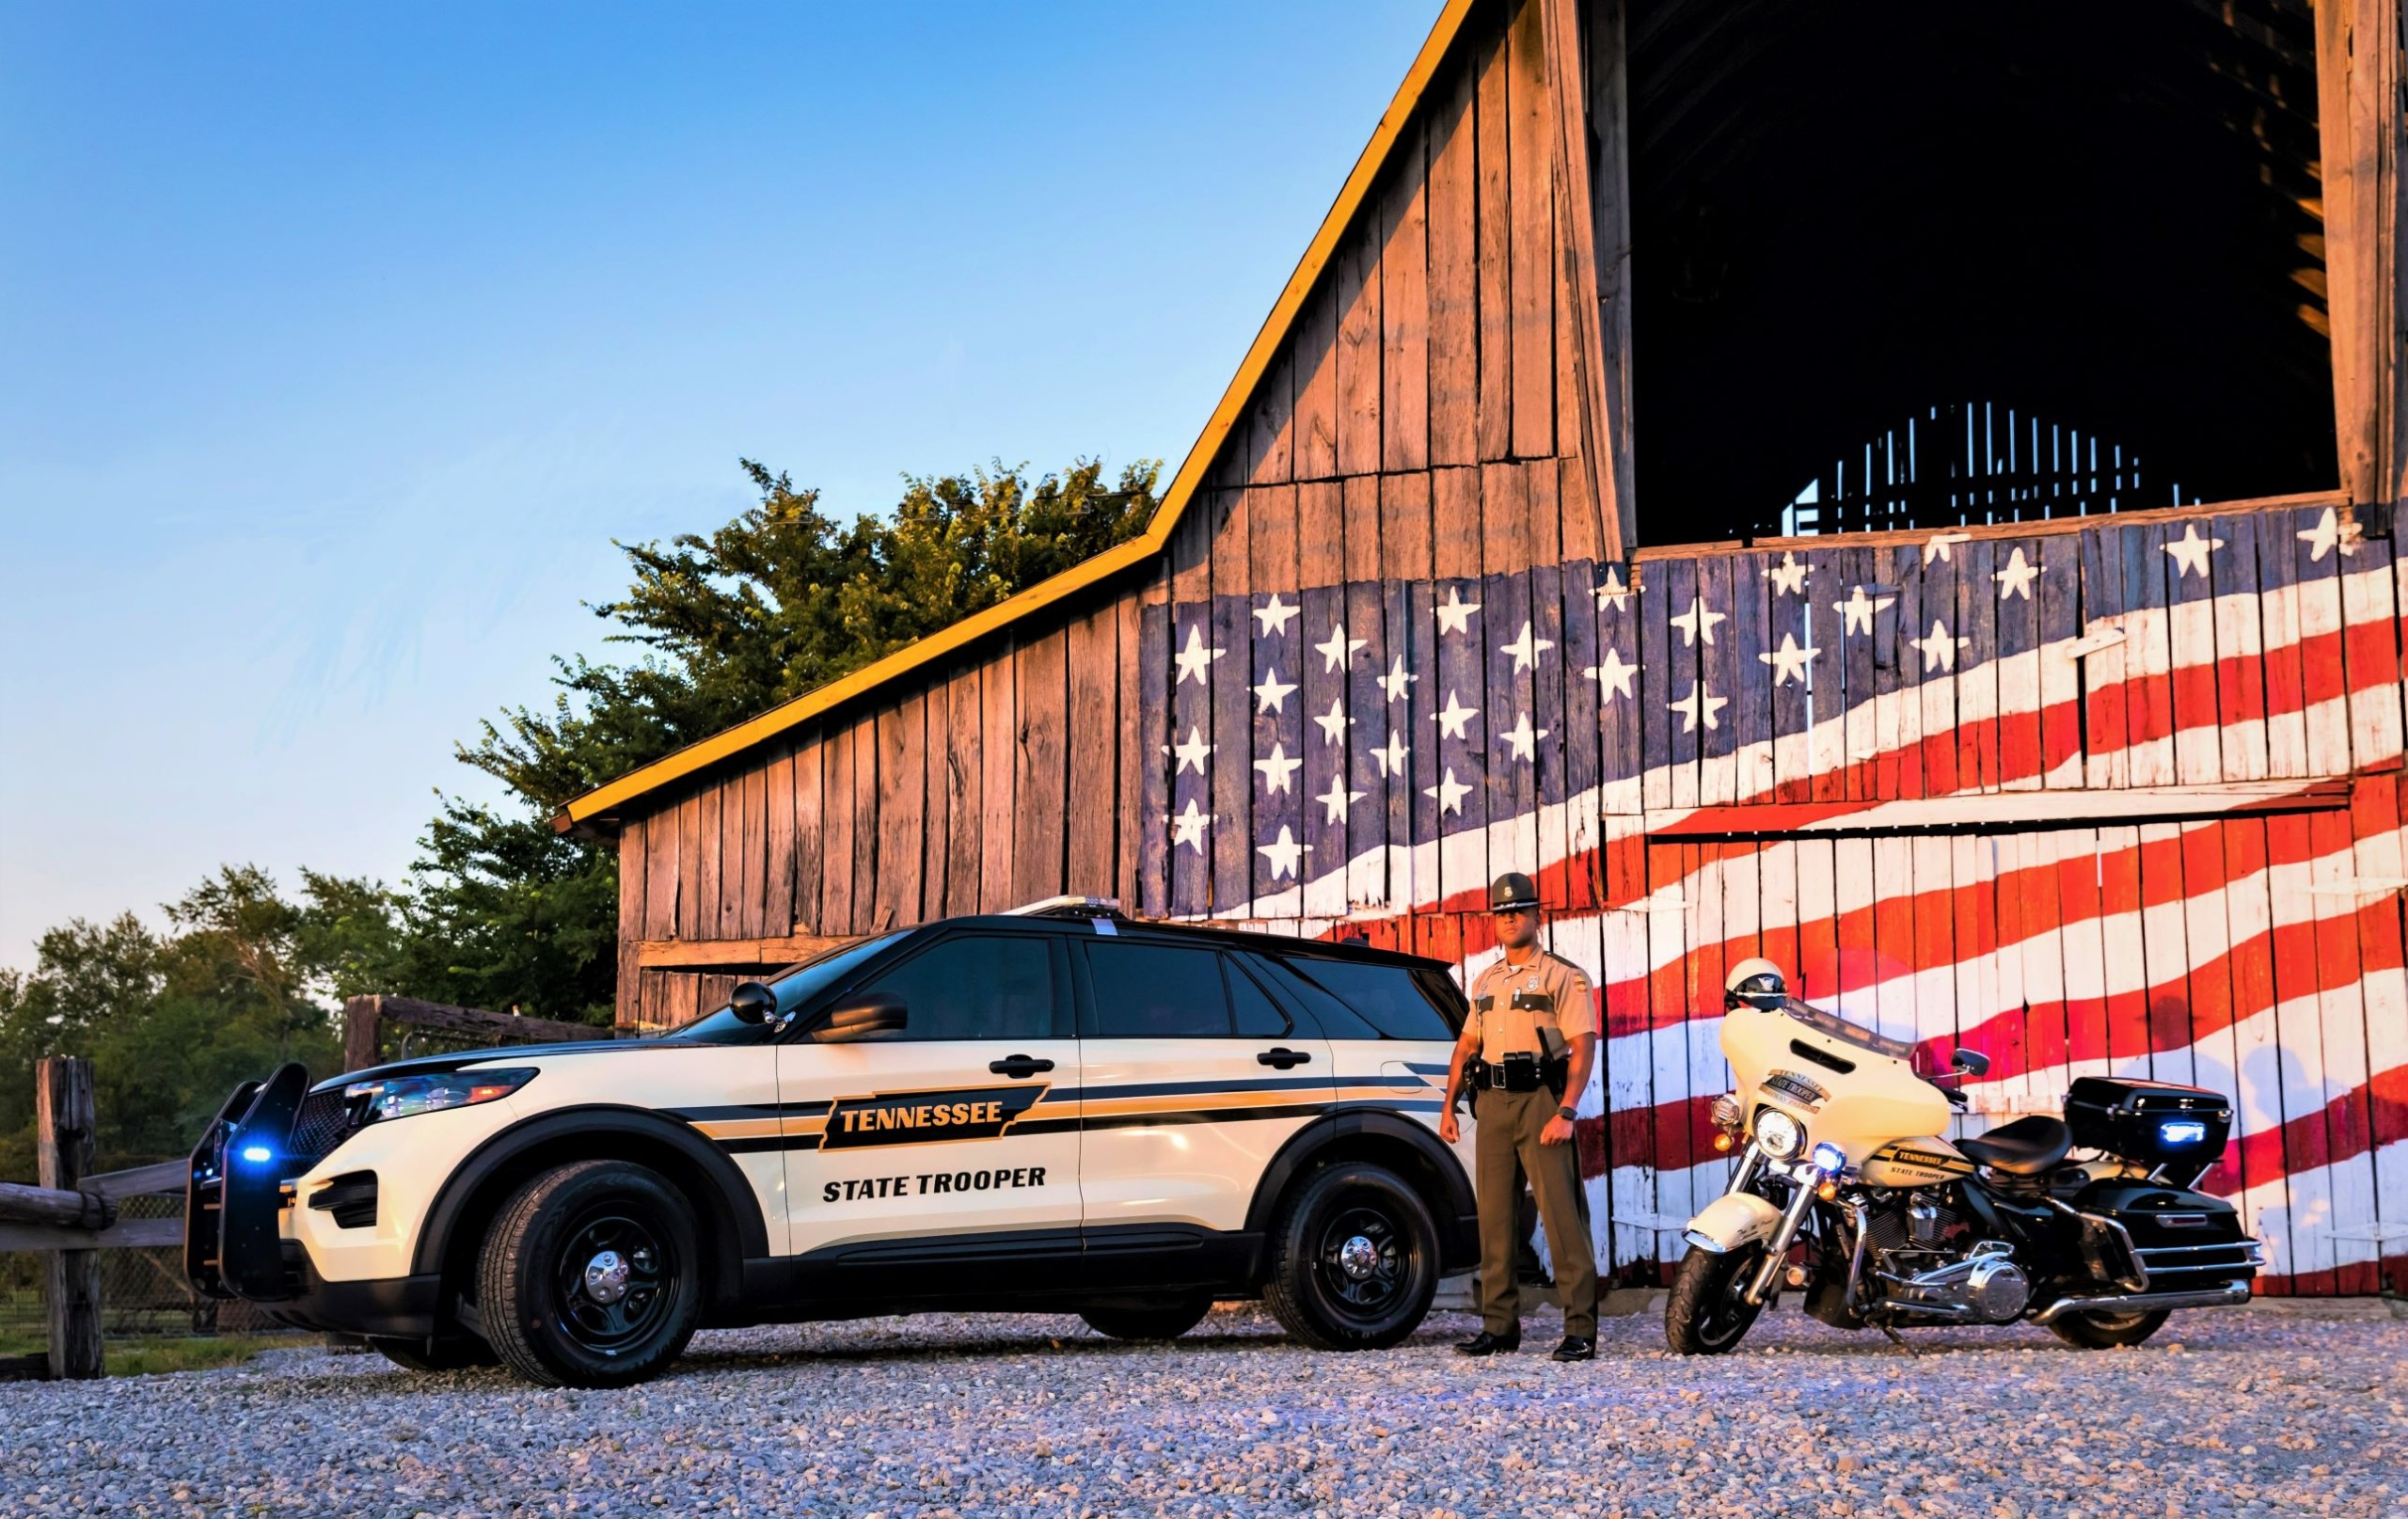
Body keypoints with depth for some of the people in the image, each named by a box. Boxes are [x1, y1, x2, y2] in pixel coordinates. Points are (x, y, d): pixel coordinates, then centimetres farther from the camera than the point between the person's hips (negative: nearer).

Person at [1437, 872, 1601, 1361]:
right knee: (1494, 1216, 7)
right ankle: (1499, 1326, 14)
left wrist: (1564, 1113, -18)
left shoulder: (1563, 976, -1)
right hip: (1492, 1105, 6)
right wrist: (1448, 1106, 13)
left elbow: (1583, 1047, -9)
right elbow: (1466, 1045, 23)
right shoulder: (1485, 982, 19)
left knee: (1562, 1215, -9)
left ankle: (1580, 1329, -9)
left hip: (1541, 1101, -6)